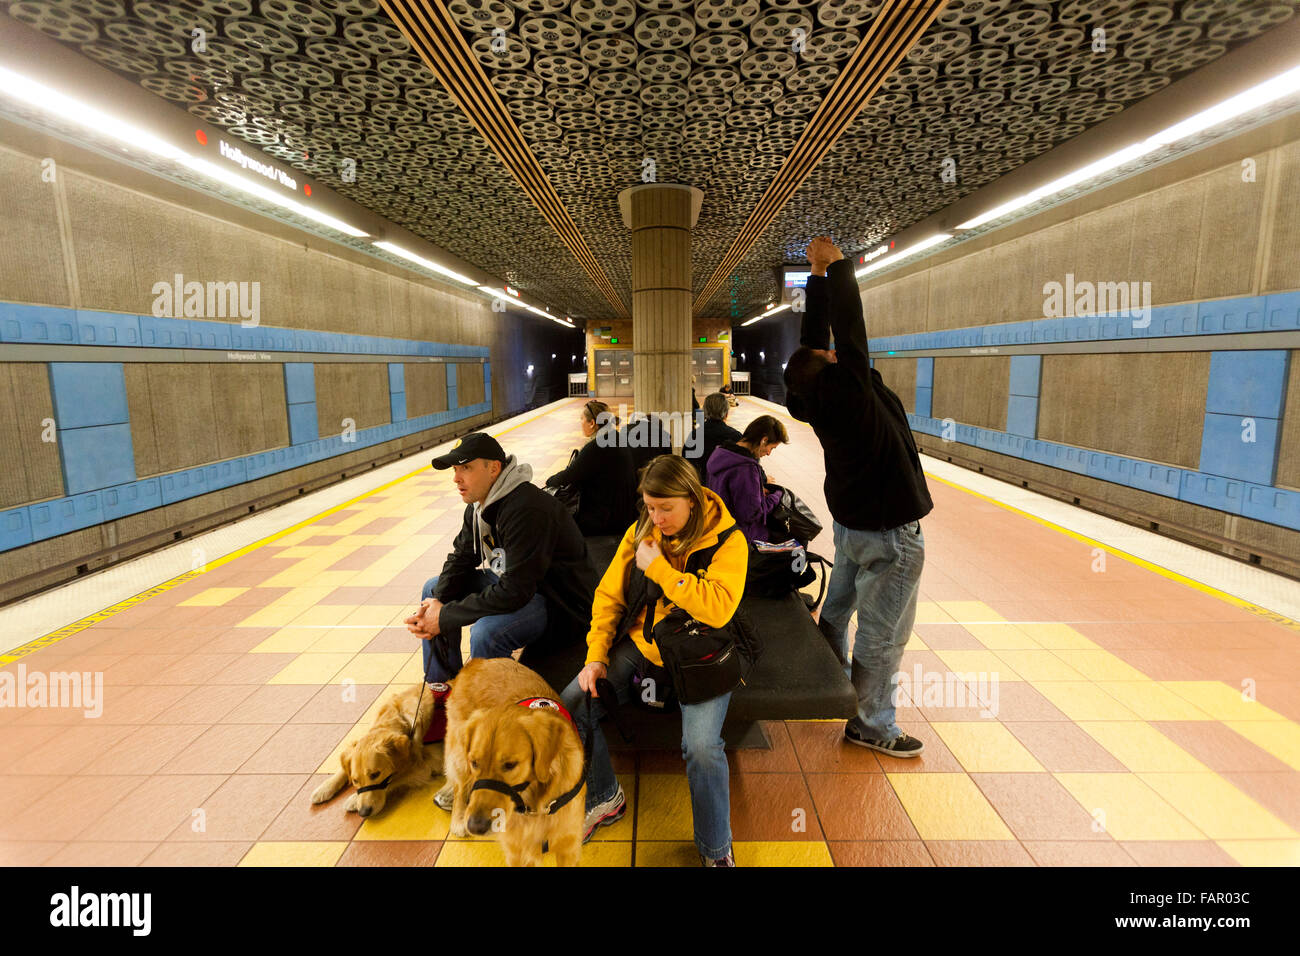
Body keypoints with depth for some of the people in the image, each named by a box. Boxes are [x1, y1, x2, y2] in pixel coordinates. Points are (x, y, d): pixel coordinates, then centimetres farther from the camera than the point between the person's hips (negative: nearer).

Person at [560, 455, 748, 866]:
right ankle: (605, 796, 17)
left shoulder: (728, 540, -13)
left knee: (701, 747, -27)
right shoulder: (640, 531, 1)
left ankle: (715, 849, 5)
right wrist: (596, 657, -5)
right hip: (643, 643, 5)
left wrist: (660, 569, -23)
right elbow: (609, 595, 5)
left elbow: (718, 609, -27)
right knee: (571, 706, -11)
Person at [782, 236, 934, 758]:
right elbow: (848, 327, -24)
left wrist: (818, 273, 1)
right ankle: (871, 725, 16)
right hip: (889, 533, -9)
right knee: (882, 634, 3)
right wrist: (837, 263, -12)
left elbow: (816, 330, 3)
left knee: (837, 607, 21)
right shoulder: (847, 390, -24)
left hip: (851, 522, 9)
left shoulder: (816, 398, -4)